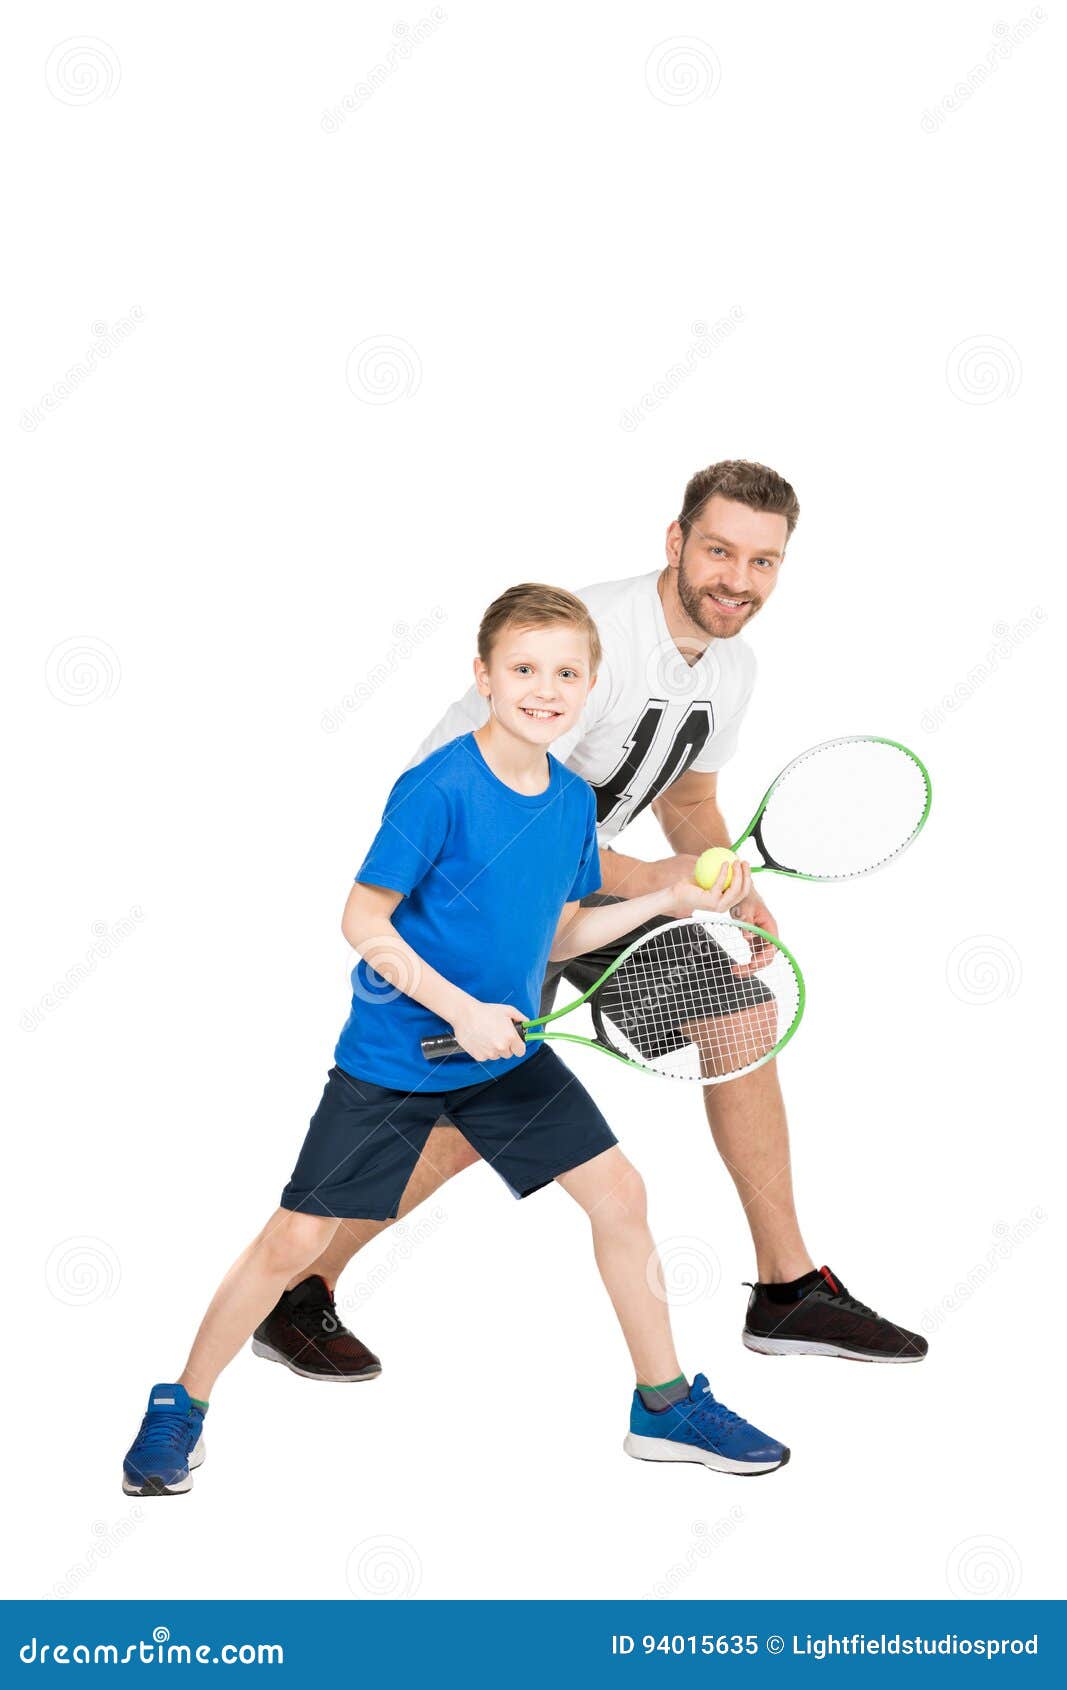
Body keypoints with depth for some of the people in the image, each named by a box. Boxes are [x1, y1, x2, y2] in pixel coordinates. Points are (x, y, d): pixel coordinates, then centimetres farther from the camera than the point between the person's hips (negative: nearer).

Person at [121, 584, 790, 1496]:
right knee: (297, 1238, -4)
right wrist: (459, 1007, -23)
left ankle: (665, 1405, 19)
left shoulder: (575, 800, 0)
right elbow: (363, 920, -17)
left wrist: (667, 899, 2)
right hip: (393, 1056, -6)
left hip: (510, 1052, 6)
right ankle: (182, 1407, 17)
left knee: (618, 1190, 2)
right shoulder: (438, 789, -20)